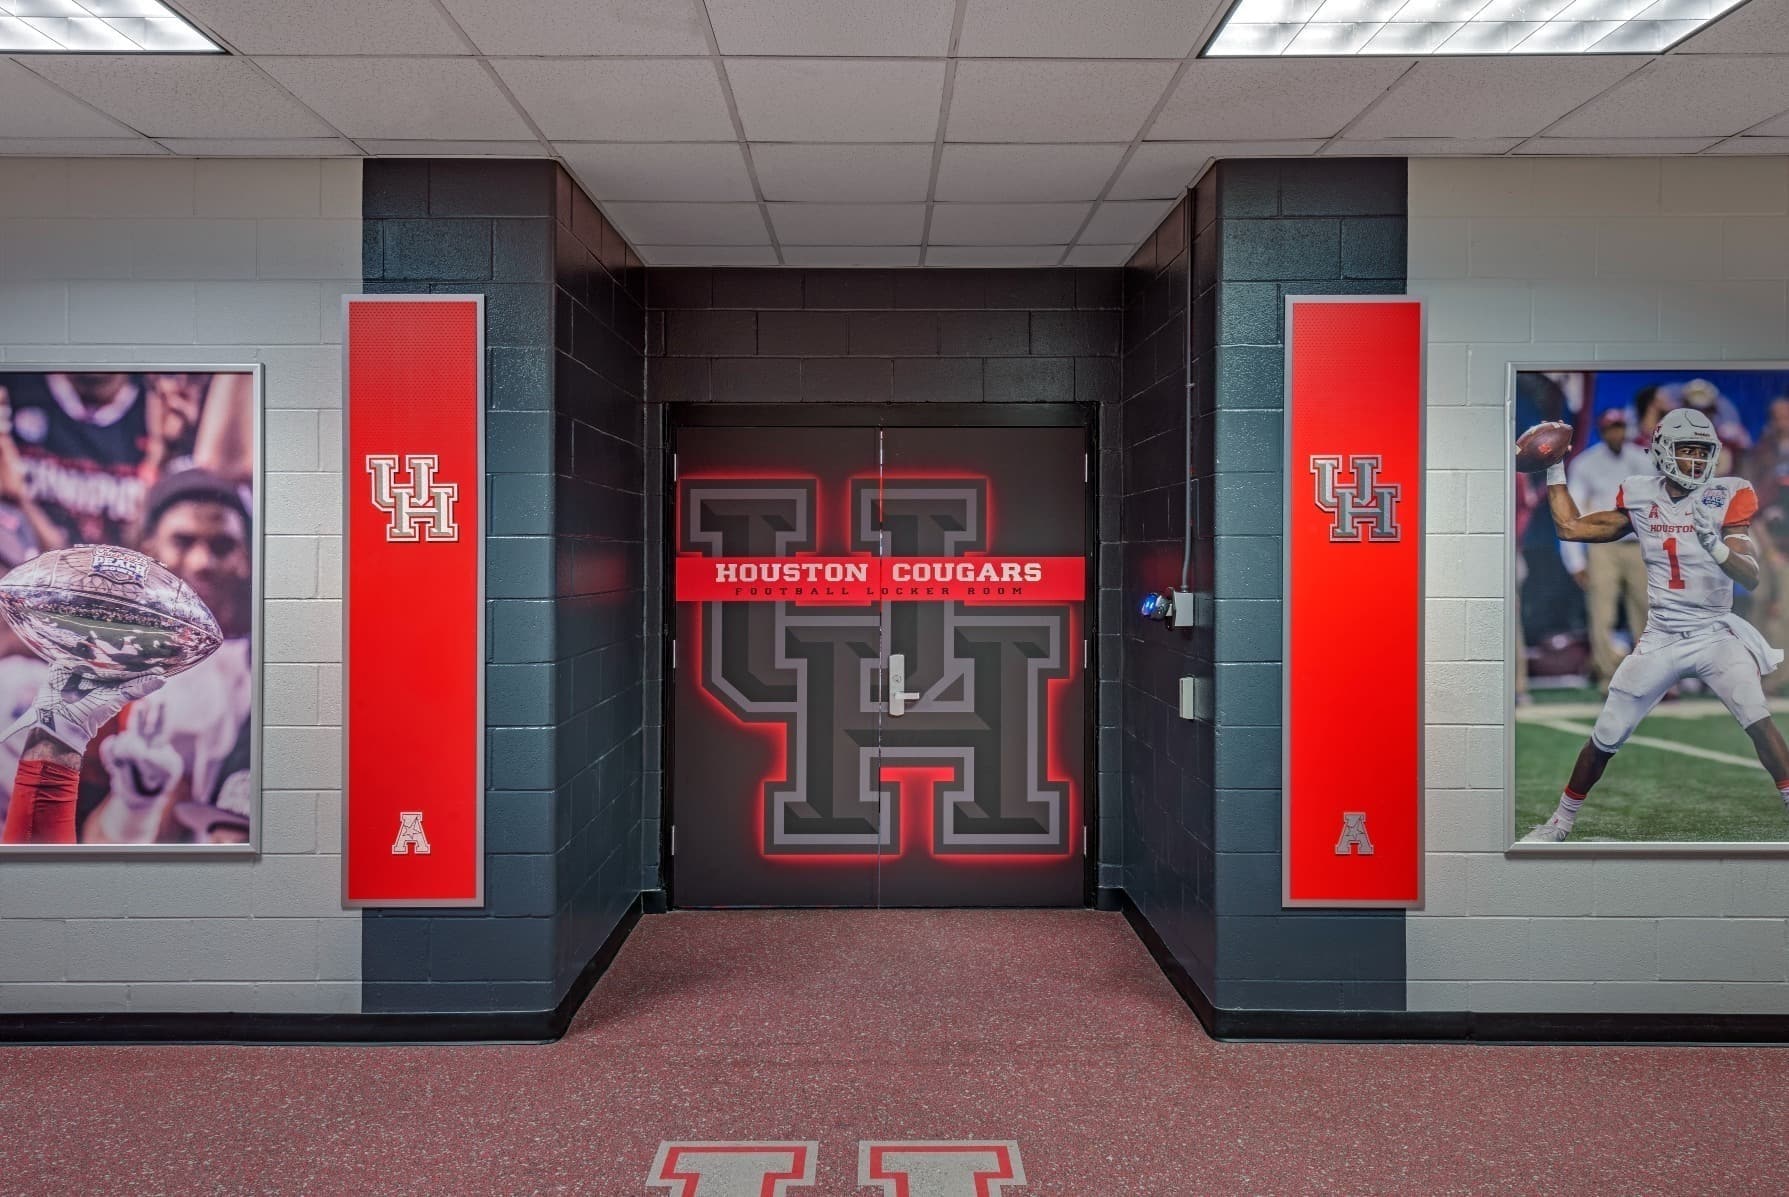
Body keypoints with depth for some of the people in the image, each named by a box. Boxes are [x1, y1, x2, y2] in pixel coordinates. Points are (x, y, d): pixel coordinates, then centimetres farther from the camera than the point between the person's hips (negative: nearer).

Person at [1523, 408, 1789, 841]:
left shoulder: (1726, 497, -6)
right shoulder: (1640, 497, 2)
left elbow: (1751, 576, -14)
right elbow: (1570, 527, 7)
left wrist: (1715, 545, -33)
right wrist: (1554, 468, 10)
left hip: (1716, 635, -2)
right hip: (1660, 639, 2)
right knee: (1605, 739, 4)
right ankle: (1560, 823, 20)